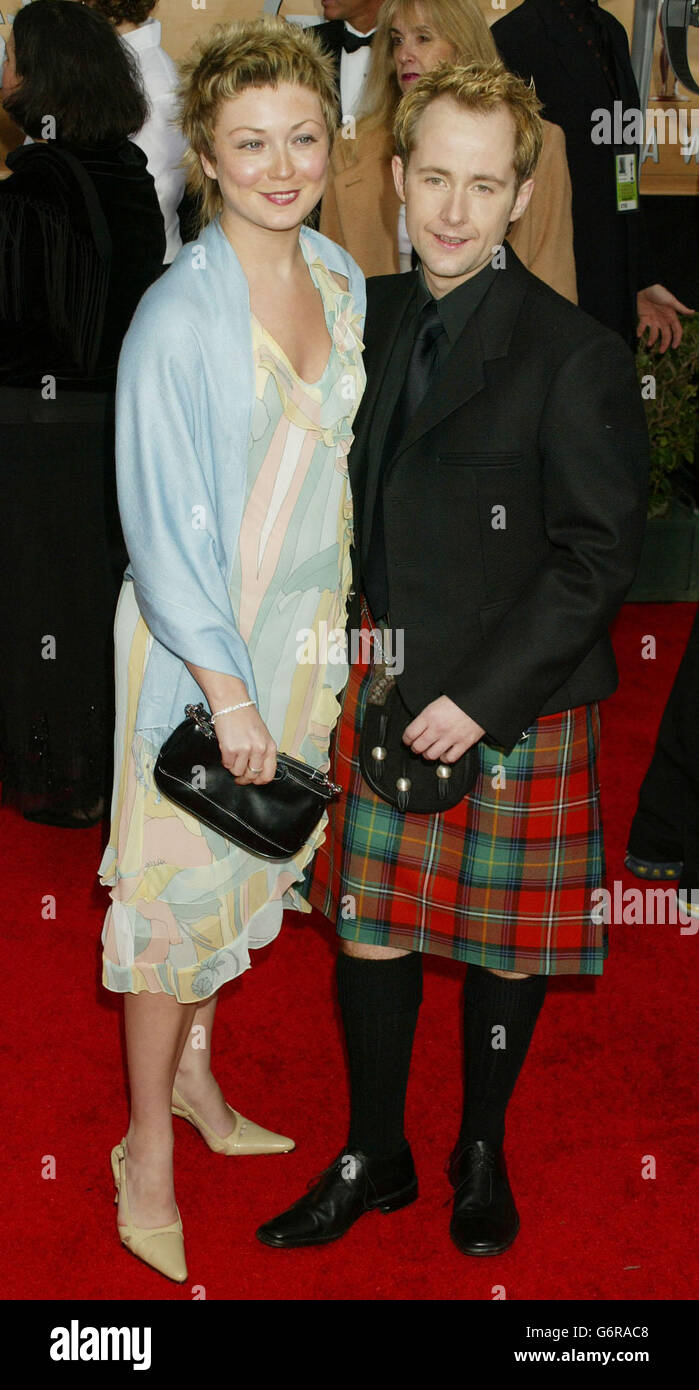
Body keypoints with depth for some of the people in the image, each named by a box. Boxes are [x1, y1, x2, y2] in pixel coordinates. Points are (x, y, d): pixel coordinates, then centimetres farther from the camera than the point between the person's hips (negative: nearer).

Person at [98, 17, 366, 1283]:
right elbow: (162, 528, -20)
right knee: (182, 884, 5)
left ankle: (194, 1072, 41)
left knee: (248, 871, 19)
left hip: (305, 630, 7)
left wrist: (342, 616, 12)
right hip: (198, 642, -6)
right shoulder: (179, 318, -21)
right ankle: (147, 1153, 22)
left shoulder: (341, 278, 0)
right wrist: (228, 692, -19)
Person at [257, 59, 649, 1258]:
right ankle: (373, 1158, 31)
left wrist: (483, 697, -18)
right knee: (369, 928, 12)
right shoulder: (367, 316, 4)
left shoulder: (574, 358, -14)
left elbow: (600, 553, -15)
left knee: (504, 944, 12)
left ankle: (484, 1155, 35)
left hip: (516, 707, -4)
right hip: (385, 687, 5)